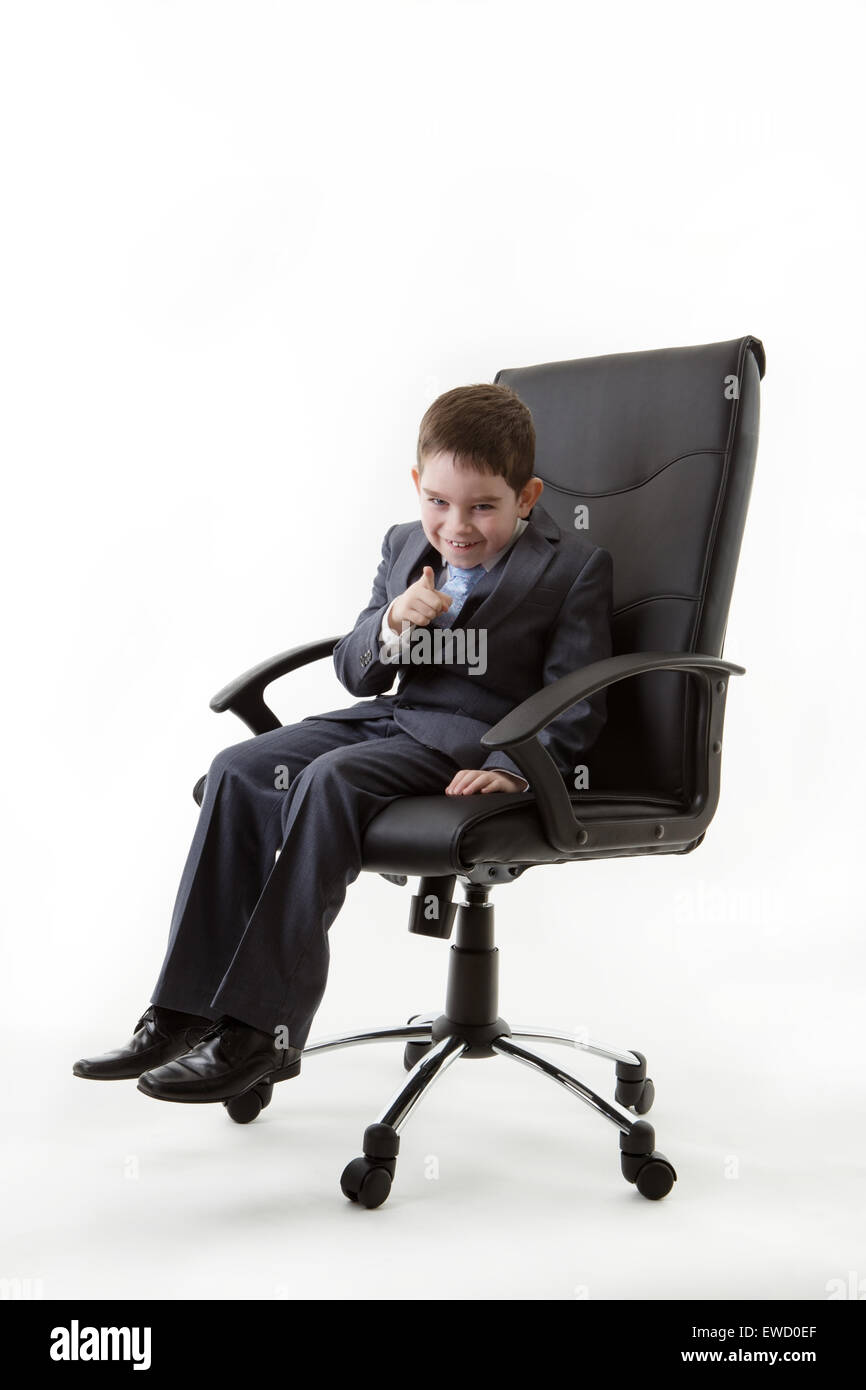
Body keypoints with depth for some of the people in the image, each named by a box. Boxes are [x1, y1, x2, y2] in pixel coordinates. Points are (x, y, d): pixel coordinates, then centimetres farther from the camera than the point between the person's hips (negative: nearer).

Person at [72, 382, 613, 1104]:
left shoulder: (576, 566, -4)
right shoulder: (404, 546, 13)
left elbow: (576, 702, -6)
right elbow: (356, 674, 12)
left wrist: (515, 768, -23)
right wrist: (391, 625, -11)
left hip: (482, 736, -7)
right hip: (394, 714, 7)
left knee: (331, 779, -30)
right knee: (239, 769, -13)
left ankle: (262, 1030, -27)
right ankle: (187, 1011, -13)